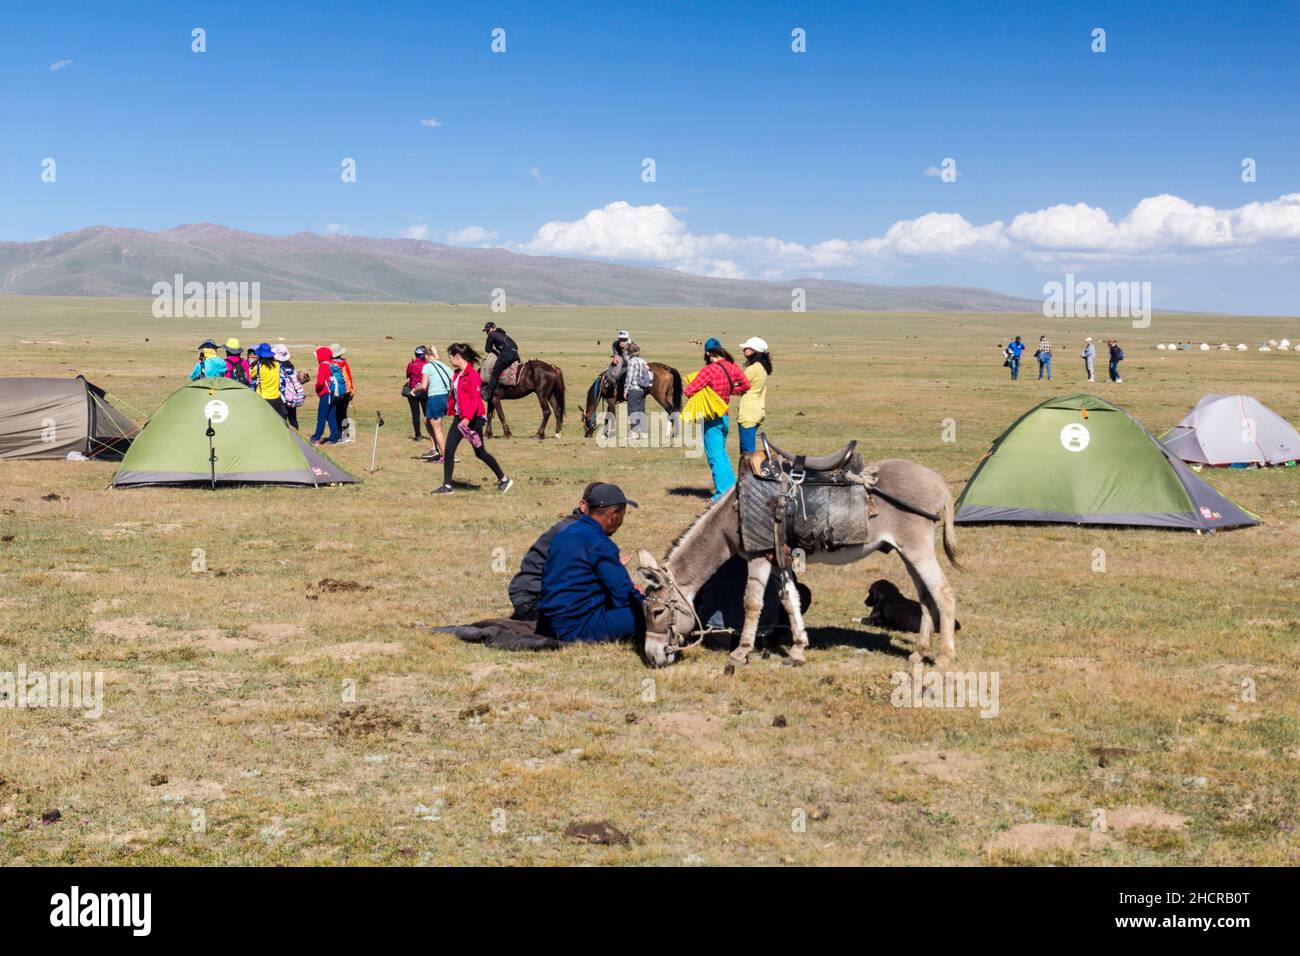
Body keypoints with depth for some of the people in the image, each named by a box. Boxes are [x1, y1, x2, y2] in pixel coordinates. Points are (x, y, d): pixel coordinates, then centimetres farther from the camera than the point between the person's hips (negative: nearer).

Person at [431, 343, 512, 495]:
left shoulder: (472, 374, -16)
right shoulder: (457, 374, 10)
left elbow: (475, 399, -22)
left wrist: (467, 418, -28)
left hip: (473, 419, -8)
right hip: (460, 418, 8)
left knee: (480, 453, 1)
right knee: (448, 450, 2)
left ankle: (504, 480, 15)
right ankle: (447, 486, 7)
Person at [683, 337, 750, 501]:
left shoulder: (709, 370, -20)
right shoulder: (732, 367, 0)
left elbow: (688, 391, -20)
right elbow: (745, 385, 14)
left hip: (711, 419, -7)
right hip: (725, 417, 7)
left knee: (715, 456, 0)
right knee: (722, 454, 21)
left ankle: (722, 491, 0)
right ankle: (732, 486, 22)